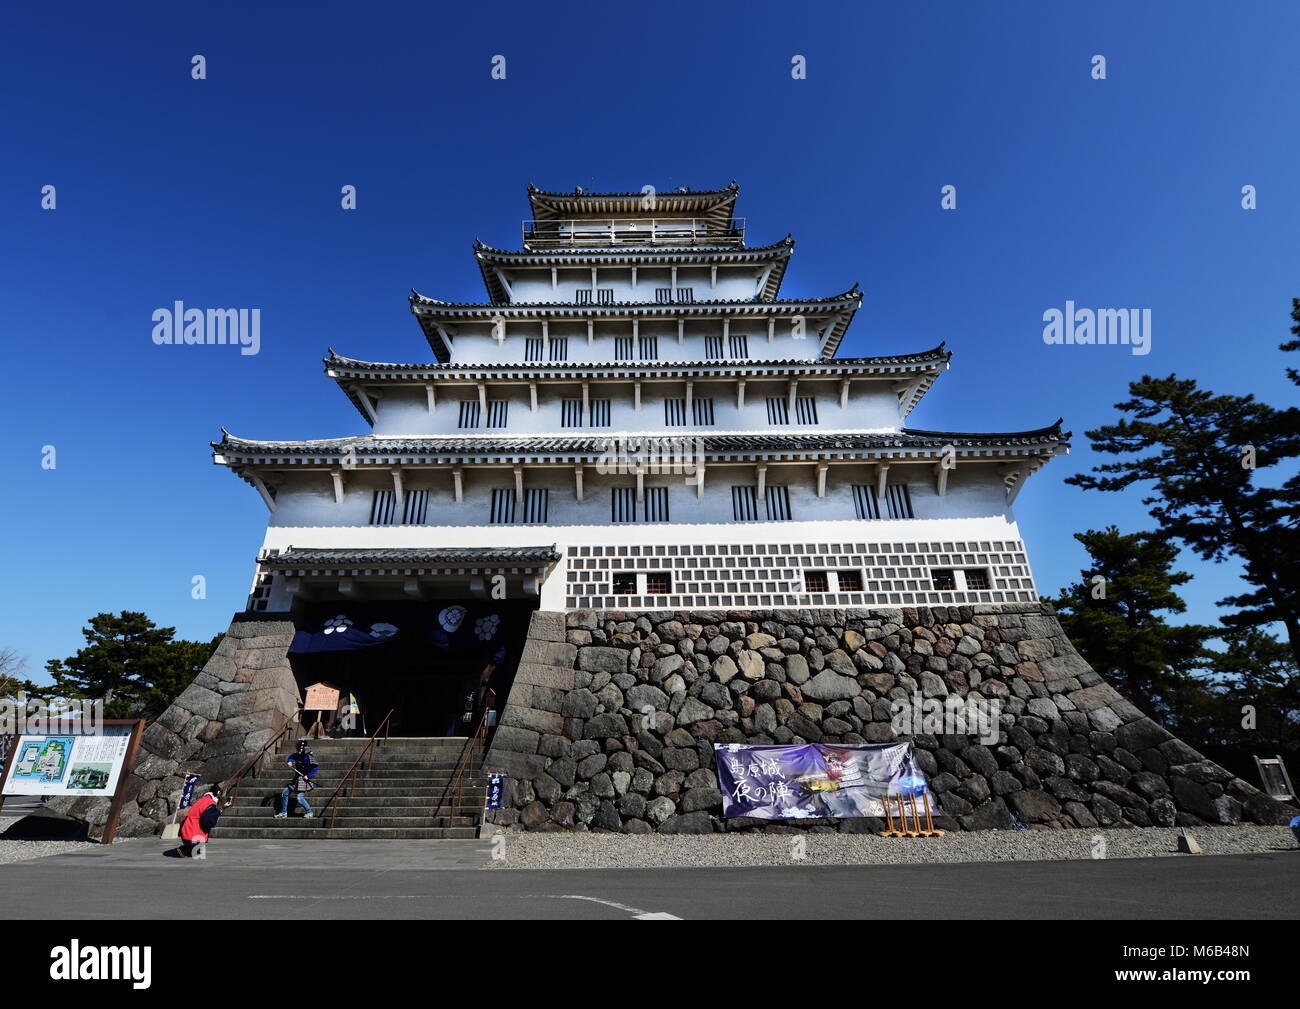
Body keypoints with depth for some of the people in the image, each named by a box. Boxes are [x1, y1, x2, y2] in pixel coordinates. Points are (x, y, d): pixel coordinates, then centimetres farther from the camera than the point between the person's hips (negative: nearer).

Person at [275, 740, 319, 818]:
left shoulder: (308, 757, -20)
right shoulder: (298, 755, 4)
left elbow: (316, 766, -28)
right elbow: (292, 756, 27)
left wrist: (308, 776, -26)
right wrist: (290, 761, 5)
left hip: (303, 779, -9)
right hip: (296, 779, 9)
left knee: (300, 798, -17)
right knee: (284, 793, 12)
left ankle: (309, 812, 2)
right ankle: (283, 813, 26)